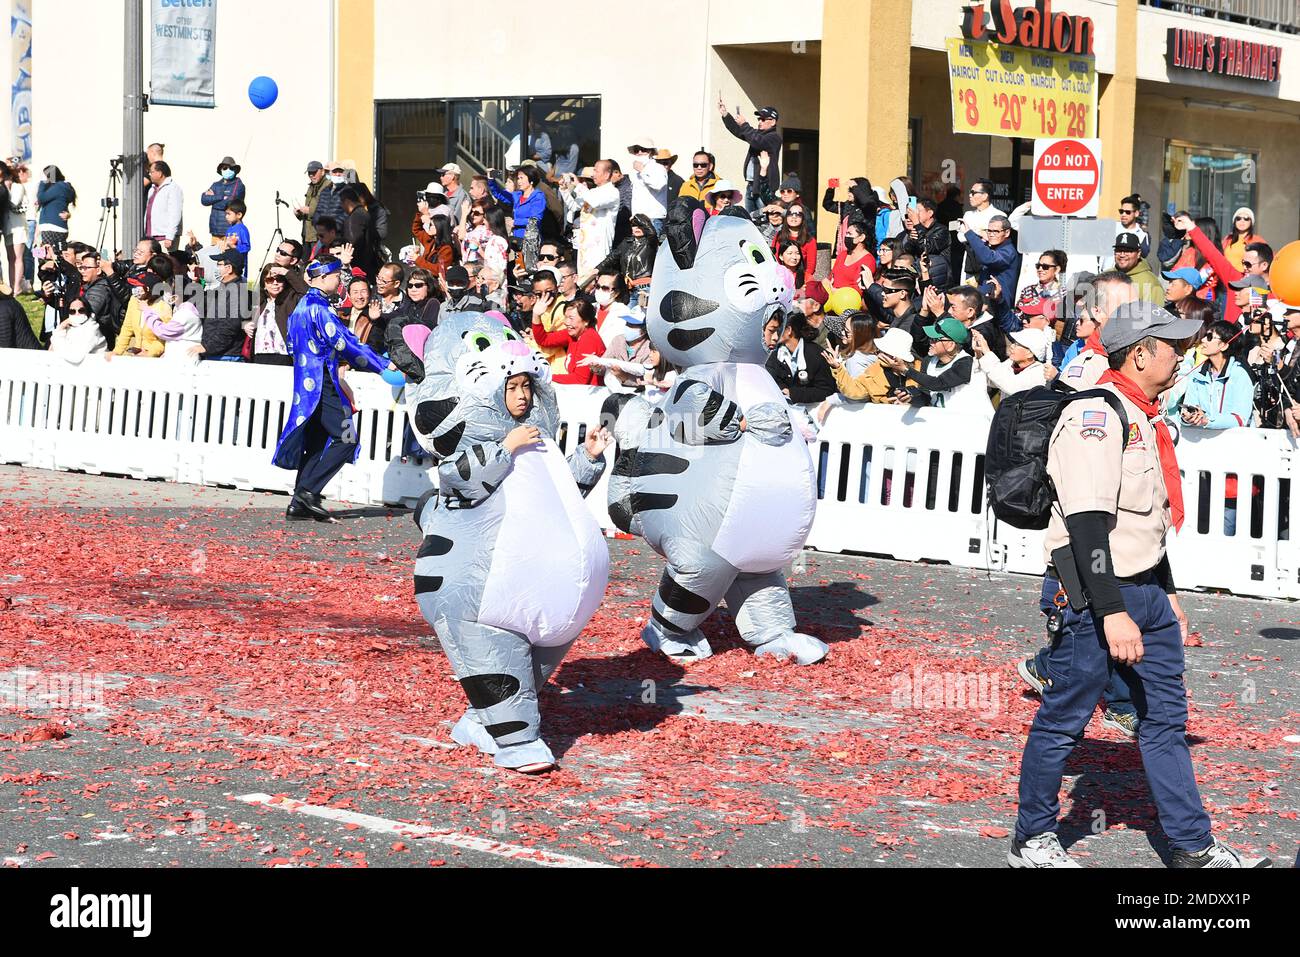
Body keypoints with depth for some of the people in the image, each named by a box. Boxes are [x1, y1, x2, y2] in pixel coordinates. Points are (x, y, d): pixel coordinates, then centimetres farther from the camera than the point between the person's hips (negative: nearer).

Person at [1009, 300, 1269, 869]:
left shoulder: (1143, 418, 16)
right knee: (1064, 719, 1)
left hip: (1146, 592, 10)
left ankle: (1193, 848, 15)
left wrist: (1168, 596, 24)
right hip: (1096, 594, -10)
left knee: (1166, 717, 10)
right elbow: (1087, 522, -24)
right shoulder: (1095, 416, -16)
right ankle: (1032, 841, 13)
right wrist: (1113, 612, -28)